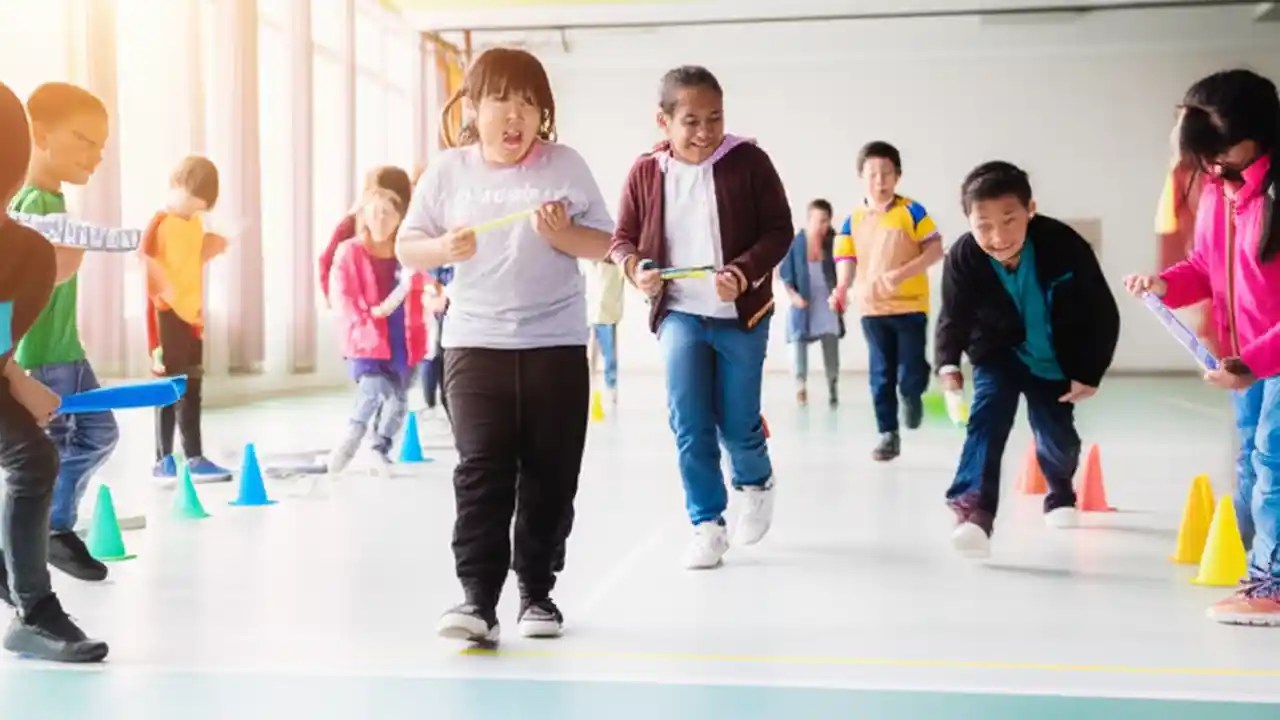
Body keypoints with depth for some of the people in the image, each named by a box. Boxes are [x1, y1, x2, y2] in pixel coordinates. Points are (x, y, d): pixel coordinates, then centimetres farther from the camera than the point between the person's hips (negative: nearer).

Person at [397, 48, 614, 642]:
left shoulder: (565, 165, -2)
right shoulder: (448, 170, 0)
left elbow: (605, 244, 2)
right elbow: (407, 248, 6)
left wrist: (564, 235, -17)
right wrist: (442, 249, -15)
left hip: (555, 344, 0)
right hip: (475, 342, 0)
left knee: (550, 476, 6)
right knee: (481, 471, -6)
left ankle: (537, 591, 20)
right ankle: (477, 597, -5)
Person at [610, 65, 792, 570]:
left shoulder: (748, 162, -9)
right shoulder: (645, 172, -3)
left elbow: (779, 231, -8)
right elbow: (623, 238, 6)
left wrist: (745, 272, -25)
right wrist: (635, 267, -16)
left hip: (741, 315, -2)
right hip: (679, 315, 2)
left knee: (736, 422, 6)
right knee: (689, 425, -2)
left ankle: (756, 482, 40)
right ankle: (707, 524, 12)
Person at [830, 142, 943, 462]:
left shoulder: (911, 211, -5)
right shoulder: (853, 220, 3)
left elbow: (936, 250, -6)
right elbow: (847, 259, 1)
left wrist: (903, 272, -20)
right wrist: (841, 289, -20)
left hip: (910, 306, -2)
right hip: (872, 310, 3)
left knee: (909, 376, -4)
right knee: (881, 376, 5)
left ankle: (912, 396, 31)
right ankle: (888, 434, 14)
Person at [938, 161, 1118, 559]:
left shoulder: (1064, 245, -31)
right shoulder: (963, 257, -27)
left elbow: (1103, 313, -18)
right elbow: (953, 317, -10)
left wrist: (1090, 373, -15)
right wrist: (948, 364, -25)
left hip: (1054, 360, 1)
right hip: (998, 355, 0)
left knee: (1057, 438, 10)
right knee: (987, 418, -24)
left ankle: (1060, 495, 43)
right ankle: (974, 509, -33)